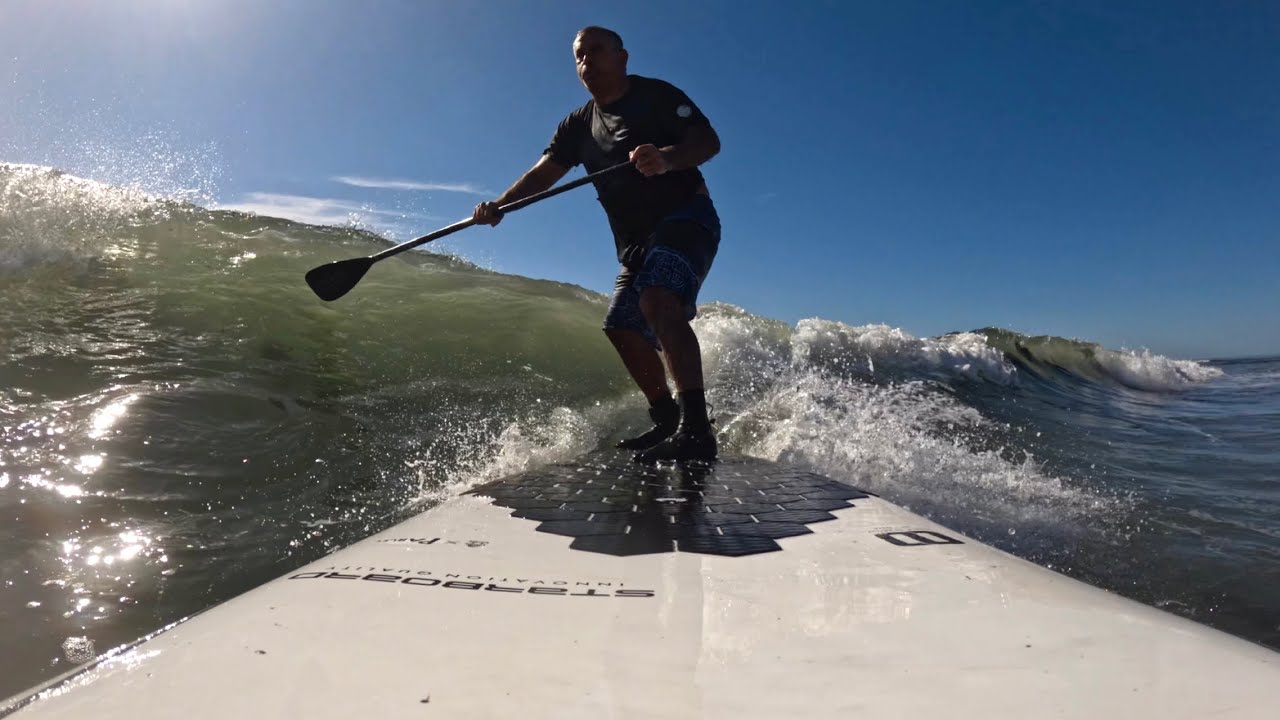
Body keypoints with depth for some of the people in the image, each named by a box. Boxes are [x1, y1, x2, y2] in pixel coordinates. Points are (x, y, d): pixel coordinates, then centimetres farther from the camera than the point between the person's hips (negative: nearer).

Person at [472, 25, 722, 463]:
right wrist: (500, 205, -15)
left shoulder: (657, 95, -2)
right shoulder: (579, 125, 14)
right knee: (623, 331, 4)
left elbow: (709, 141, -13)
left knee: (658, 301, -31)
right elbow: (544, 172, 2)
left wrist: (666, 158, -34)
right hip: (636, 242, 8)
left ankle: (696, 428, -37)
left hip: (687, 219, -7)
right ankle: (667, 422, 17)